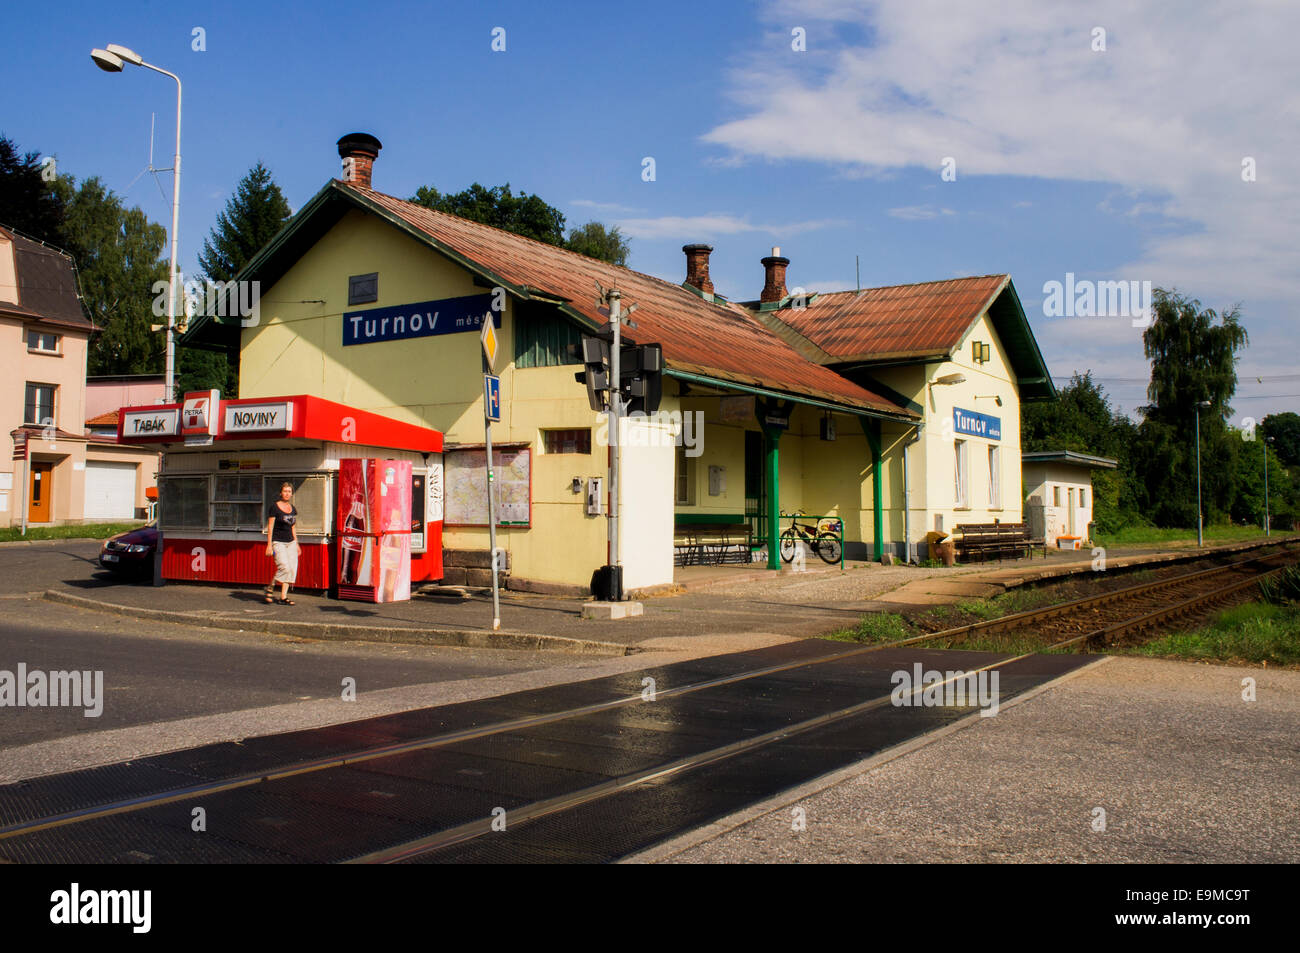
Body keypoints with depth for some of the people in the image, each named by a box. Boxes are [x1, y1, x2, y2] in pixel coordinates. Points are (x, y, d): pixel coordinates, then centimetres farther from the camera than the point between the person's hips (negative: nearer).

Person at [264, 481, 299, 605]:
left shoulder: (293, 508, 12)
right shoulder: (274, 507, -6)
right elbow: (270, 527, -7)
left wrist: (296, 544, 17)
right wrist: (269, 545, -12)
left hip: (290, 542, 6)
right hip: (278, 542, -6)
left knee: (292, 569, -2)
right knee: (284, 567, -19)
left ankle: (283, 597, 2)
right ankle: (270, 588, 3)